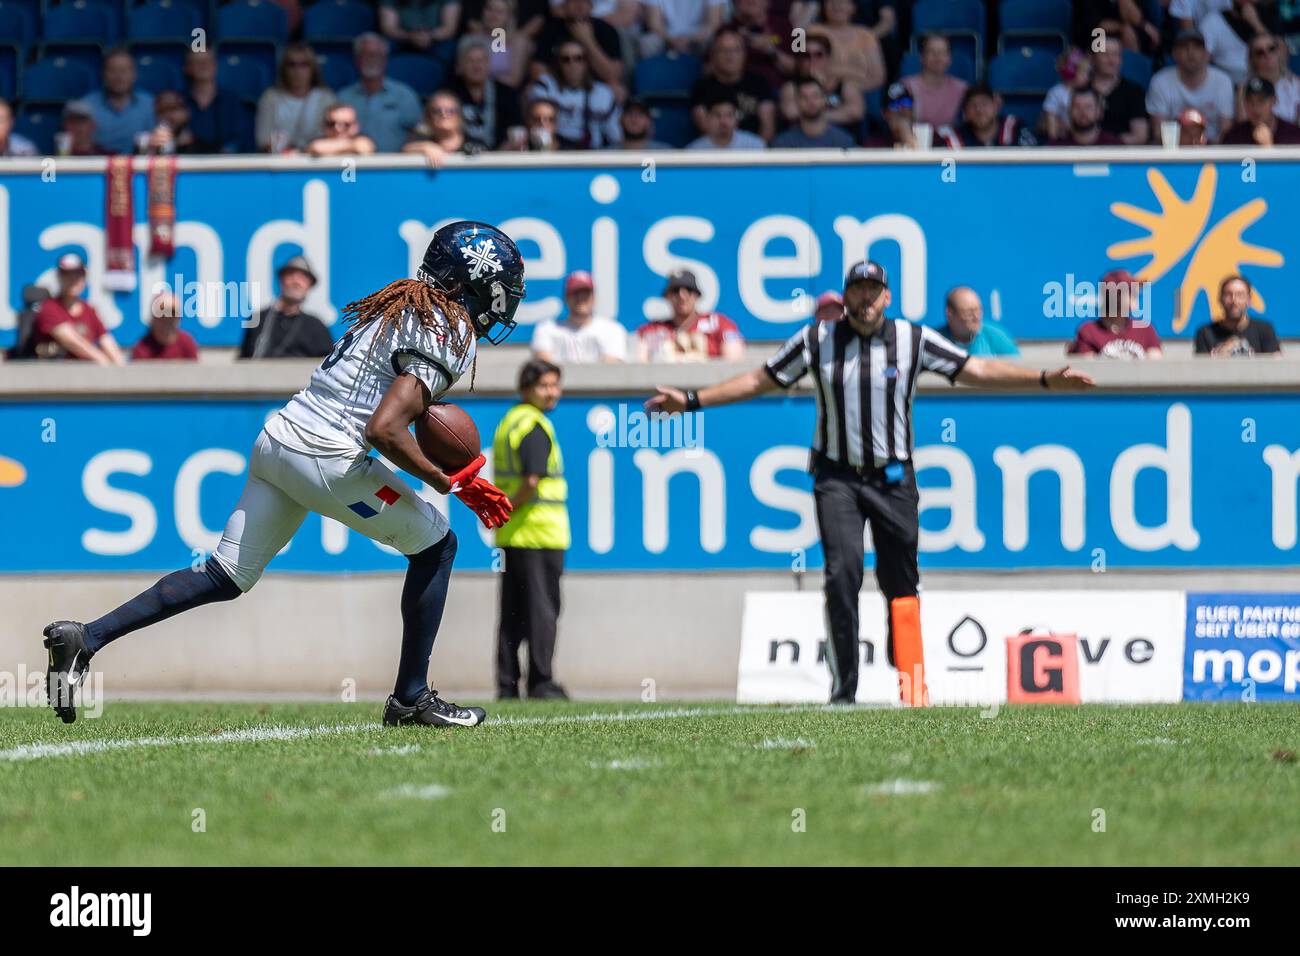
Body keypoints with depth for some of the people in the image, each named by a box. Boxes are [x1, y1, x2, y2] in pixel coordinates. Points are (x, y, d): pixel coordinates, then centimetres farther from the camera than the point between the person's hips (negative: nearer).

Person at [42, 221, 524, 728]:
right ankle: (411, 699, 11)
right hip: (328, 458, -8)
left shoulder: (396, 304, 19)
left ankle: (86, 637, 1)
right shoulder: (451, 335, -10)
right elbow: (384, 429, -20)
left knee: (224, 576, 11)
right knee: (435, 545, 10)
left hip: (276, 438, 8)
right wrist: (450, 483, -10)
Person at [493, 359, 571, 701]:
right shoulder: (536, 427, -13)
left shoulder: (508, 422, 15)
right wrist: (508, 511, -11)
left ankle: (507, 684, 10)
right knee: (542, 608, -2)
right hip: (540, 533, -8)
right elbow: (532, 481, -22)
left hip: (510, 534, 8)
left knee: (512, 614, 10)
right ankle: (540, 682, -2)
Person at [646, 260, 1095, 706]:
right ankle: (842, 691, -14)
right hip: (837, 477, -1)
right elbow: (759, 380, 9)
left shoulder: (914, 340, 1)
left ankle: (912, 686, 15)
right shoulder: (816, 340, 2)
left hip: (893, 479, 1)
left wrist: (1046, 380, -7)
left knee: (901, 582, 4)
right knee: (843, 573, -16)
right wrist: (693, 400, 4)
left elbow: (976, 370, 1)